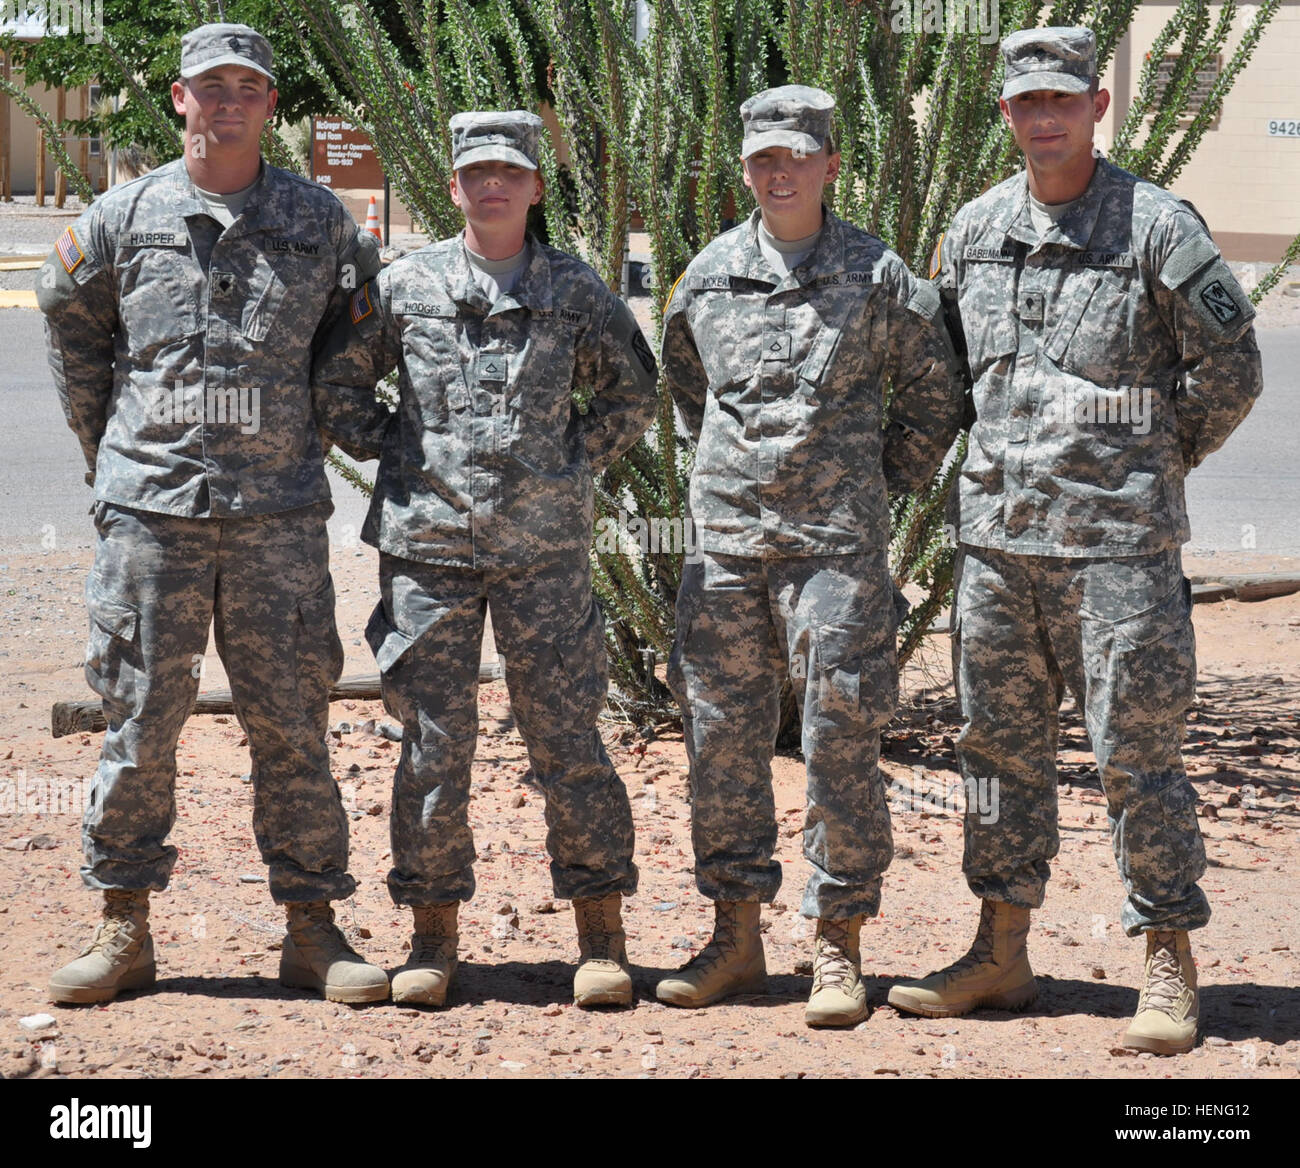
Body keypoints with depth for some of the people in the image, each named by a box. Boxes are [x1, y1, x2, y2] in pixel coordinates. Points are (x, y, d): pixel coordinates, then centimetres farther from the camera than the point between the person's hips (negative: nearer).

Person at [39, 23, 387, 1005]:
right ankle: (124, 931, 12)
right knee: (140, 720, 2)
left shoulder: (321, 220, 6)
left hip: (280, 511, 0)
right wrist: (107, 445, 17)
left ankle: (314, 930, 9)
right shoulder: (122, 218, 5)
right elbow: (70, 324, 19)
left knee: (292, 722, 2)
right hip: (151, 508, 0)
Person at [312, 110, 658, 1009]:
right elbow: (334, 381, 13)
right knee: (433, 742, 3)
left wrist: (578, 462, 6)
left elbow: (633, 394, 16)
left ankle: (602, 938, 8)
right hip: (429, 544, 0)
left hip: (545, 545, 0)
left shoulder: (575, 290, 5)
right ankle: (433, 937, 13)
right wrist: (392, 454, 5)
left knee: (567, 738, 0)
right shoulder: (405, 285, 3)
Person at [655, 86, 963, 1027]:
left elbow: (935, 391, 9)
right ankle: (736, 939, 16)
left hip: (837, 541, -3)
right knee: (723, 733, 5)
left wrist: (883, 484, 8)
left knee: (842, 736, -2)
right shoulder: (710, 274, 7)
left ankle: (840, 948, 6)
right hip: (727, 535, 3)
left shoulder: (877, 274, -1)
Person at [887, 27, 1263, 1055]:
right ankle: (1001, 955, 21)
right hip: (997, 533, 6)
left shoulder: (1156, 225, -6)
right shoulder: (974, 230, 9)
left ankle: (1169, 968, 6)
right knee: (1000, 743, 11)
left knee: (1137, 754, -2)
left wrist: (1158, 459, 4)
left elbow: (1232, 366, -1)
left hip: (1118, 539, -5)